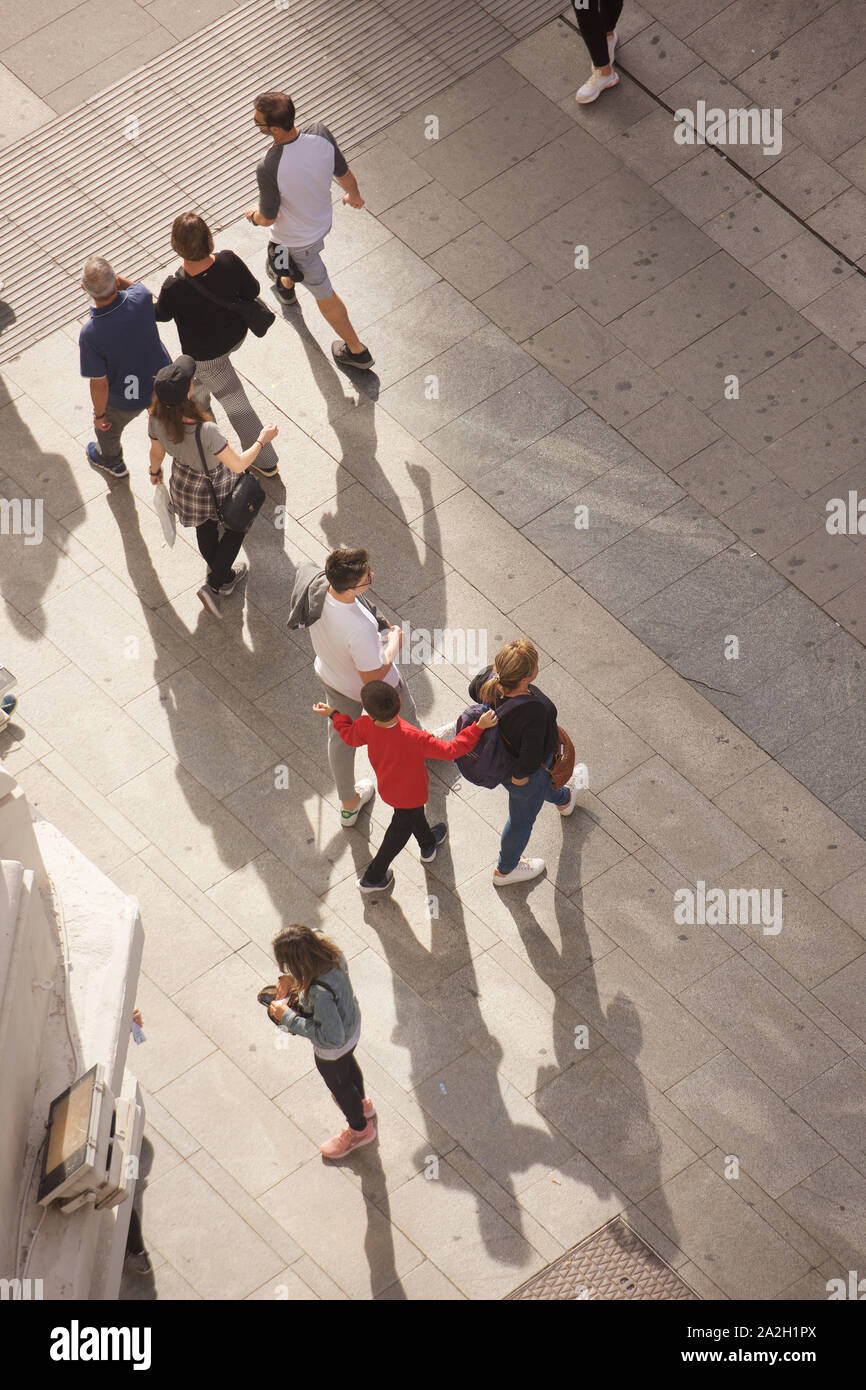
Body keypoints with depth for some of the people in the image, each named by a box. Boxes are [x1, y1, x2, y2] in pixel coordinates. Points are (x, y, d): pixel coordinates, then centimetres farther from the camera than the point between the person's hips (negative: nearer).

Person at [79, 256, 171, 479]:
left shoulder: (90, 335, -39)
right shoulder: (141, 297, -30)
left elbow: (99, 385, -24)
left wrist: (99, 414, -5)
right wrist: (111, 277, -17)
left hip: (126, 400, -2)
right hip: (162, 382, 2)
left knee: (108, 427, 33)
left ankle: (113, 463, 62)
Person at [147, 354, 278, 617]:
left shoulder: (157, 420, -27)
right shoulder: (205, 431, -45)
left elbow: (157, 452, -5)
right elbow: (238, 465, -33)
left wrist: (155, 471, 18)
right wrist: (262, 440, -18)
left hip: (182, 482, 5)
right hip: (213, 488, -5)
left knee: (205, 528, 33)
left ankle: (224, 577, 60)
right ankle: (214, 585, 33)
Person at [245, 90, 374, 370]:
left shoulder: (269, 169, -41)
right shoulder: (320, 132, -28)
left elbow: (268, 218, -23)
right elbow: (343, 173, -9)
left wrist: (254, 216, 1)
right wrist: (353, 194, 15)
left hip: (297, 239, -6)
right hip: (324, 219, 6)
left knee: (323, 294, 18)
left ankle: (357, 350, 38)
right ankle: (286, 285, 73)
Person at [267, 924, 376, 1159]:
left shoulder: (320, 992, -48)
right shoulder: (327, 946, -27)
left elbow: (332, 1037, -37)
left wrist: (288, 1017, -31)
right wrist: (291, 979, -12)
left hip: (332, 1049, -7)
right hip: (351, 1022, 7)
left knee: (338, 1083, 26)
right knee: (347, 1064, 38)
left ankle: (359, 1129, 56)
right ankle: (362, 1105, 70)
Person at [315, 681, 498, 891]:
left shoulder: (366, 726, -31)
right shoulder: (415, 739, -45)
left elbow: (350, 736, -7)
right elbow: (450, 751, -38)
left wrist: (333, 714, 10)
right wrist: (478, 728, -36)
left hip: (387, 786, 5)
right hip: (410, 794, -5)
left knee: (415, 813, 36)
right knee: (400, 830, 24)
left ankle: (428, 846, 66)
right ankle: (372, 878, 41)